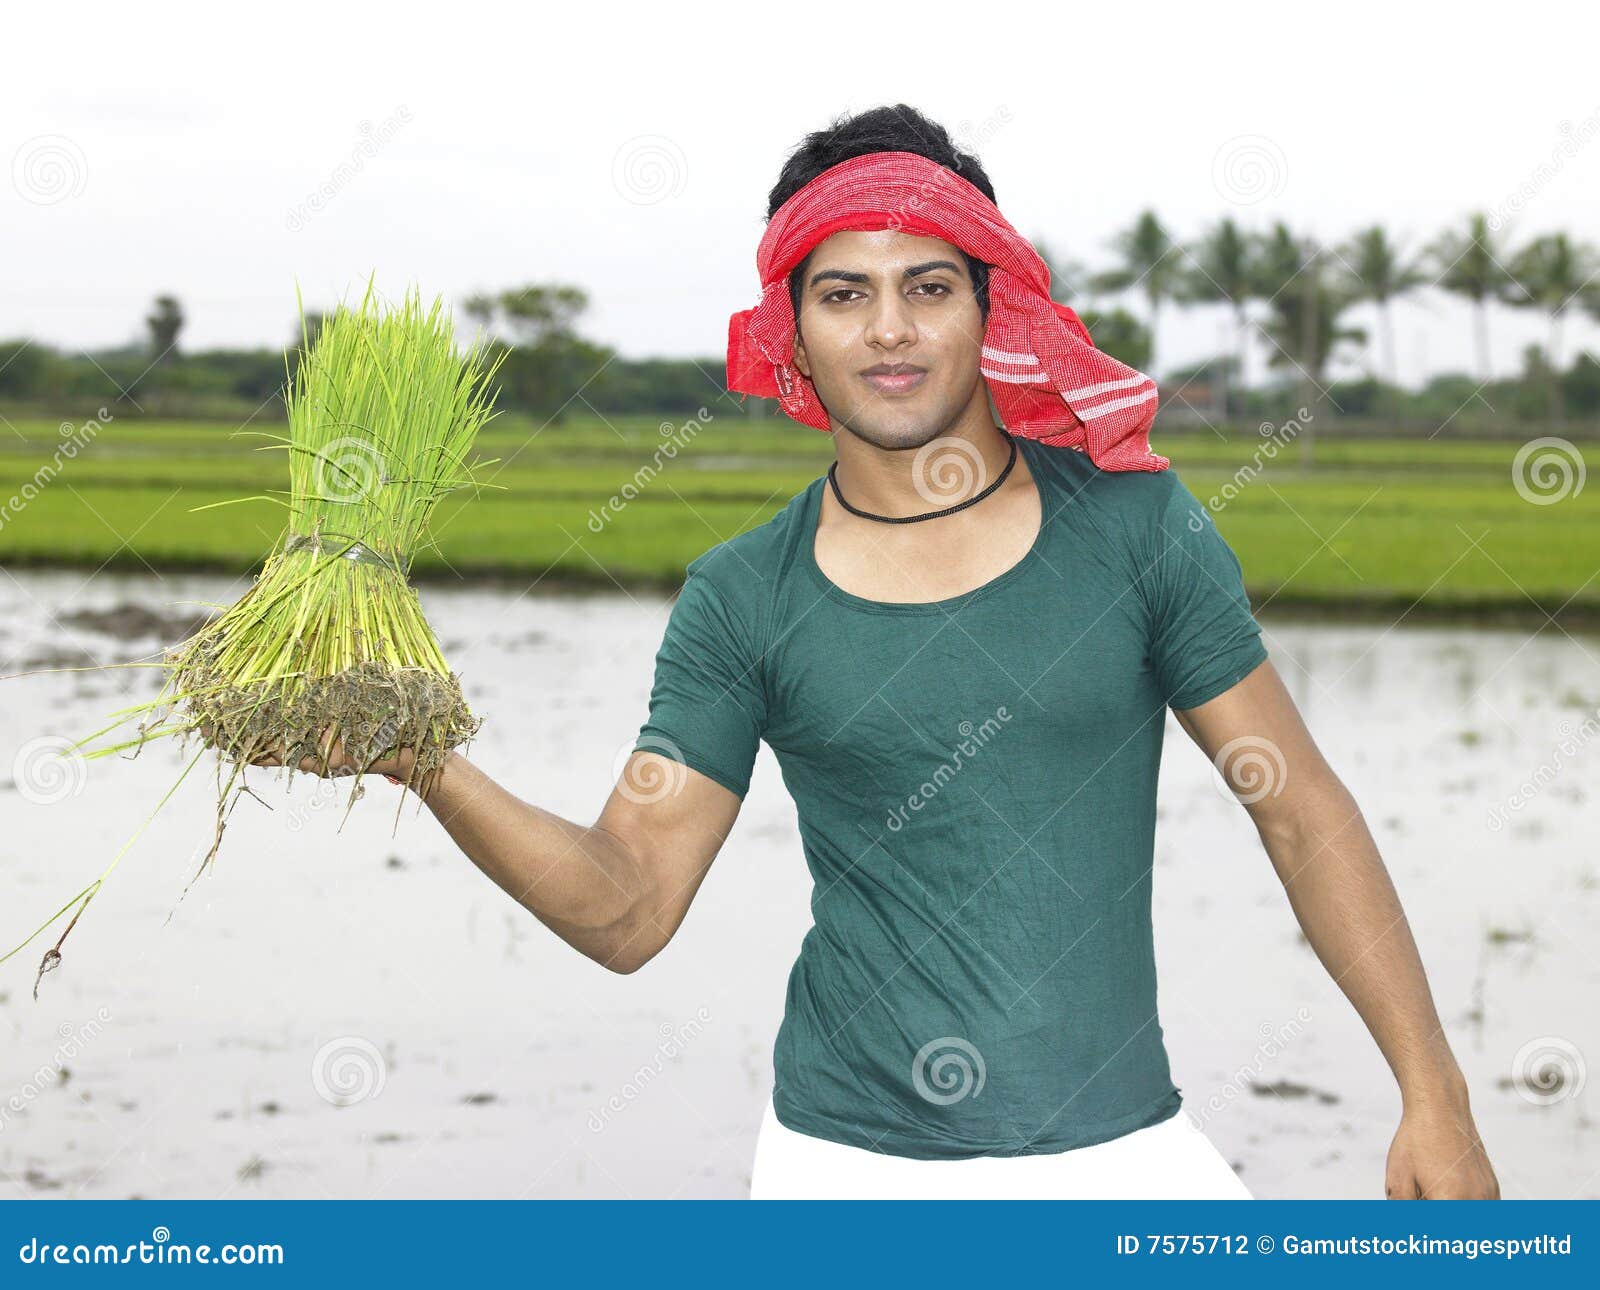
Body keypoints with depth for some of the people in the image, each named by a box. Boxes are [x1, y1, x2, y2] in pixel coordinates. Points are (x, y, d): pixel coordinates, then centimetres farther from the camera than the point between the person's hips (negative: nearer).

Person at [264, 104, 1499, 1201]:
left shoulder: (1133, 523, -2)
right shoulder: (744, 602, -1)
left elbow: (1302, 811, 3)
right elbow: (628, 906, -3)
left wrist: (1434, 1092, -1)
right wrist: (436, 765, -19)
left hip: (1122, 1156, 0)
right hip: (847, 1168, 0)